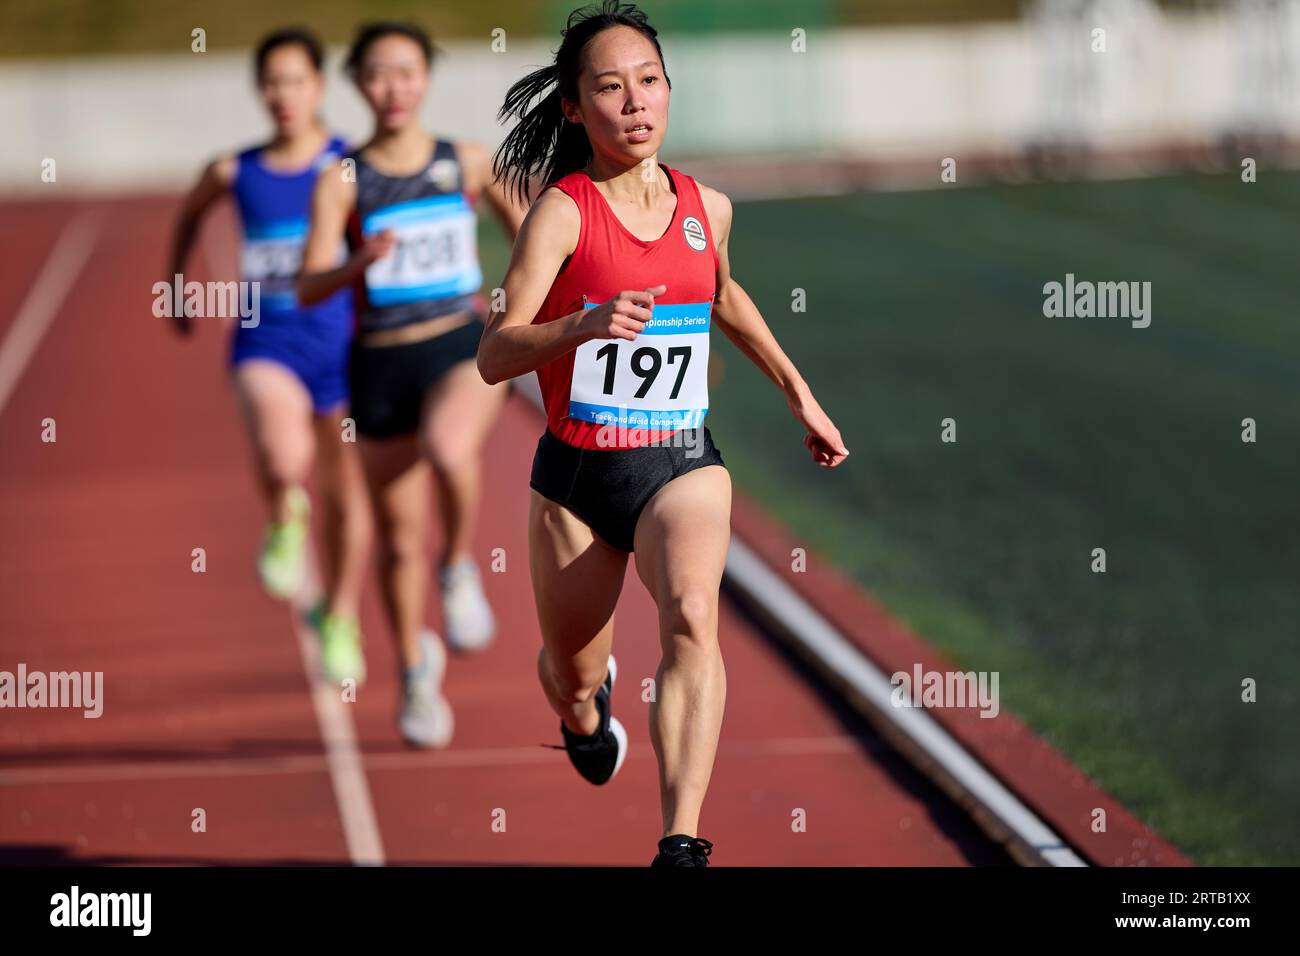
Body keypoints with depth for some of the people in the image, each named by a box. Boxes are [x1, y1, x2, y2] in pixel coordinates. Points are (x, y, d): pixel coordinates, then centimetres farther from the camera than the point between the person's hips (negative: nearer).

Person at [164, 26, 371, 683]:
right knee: (283, 460, -30)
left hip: (339, 340, 0)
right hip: (266, 340, 0)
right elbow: (190, 214, 23)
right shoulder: (235, 173, 2)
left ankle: (340, 619, 34)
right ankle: (286, 523, 6)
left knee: (346, 492, 11)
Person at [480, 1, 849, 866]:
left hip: (683, 464, 2)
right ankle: (586, 713, 56)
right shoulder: (563, 212, -12)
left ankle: (682, 844, -35)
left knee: (692, 617, -29)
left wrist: (798, 392, 27)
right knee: (573, 675, 15)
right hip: (577, 473, -1)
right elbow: (494, 355, -21)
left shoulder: (707, 208, 2)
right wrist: (585, 325, -39)